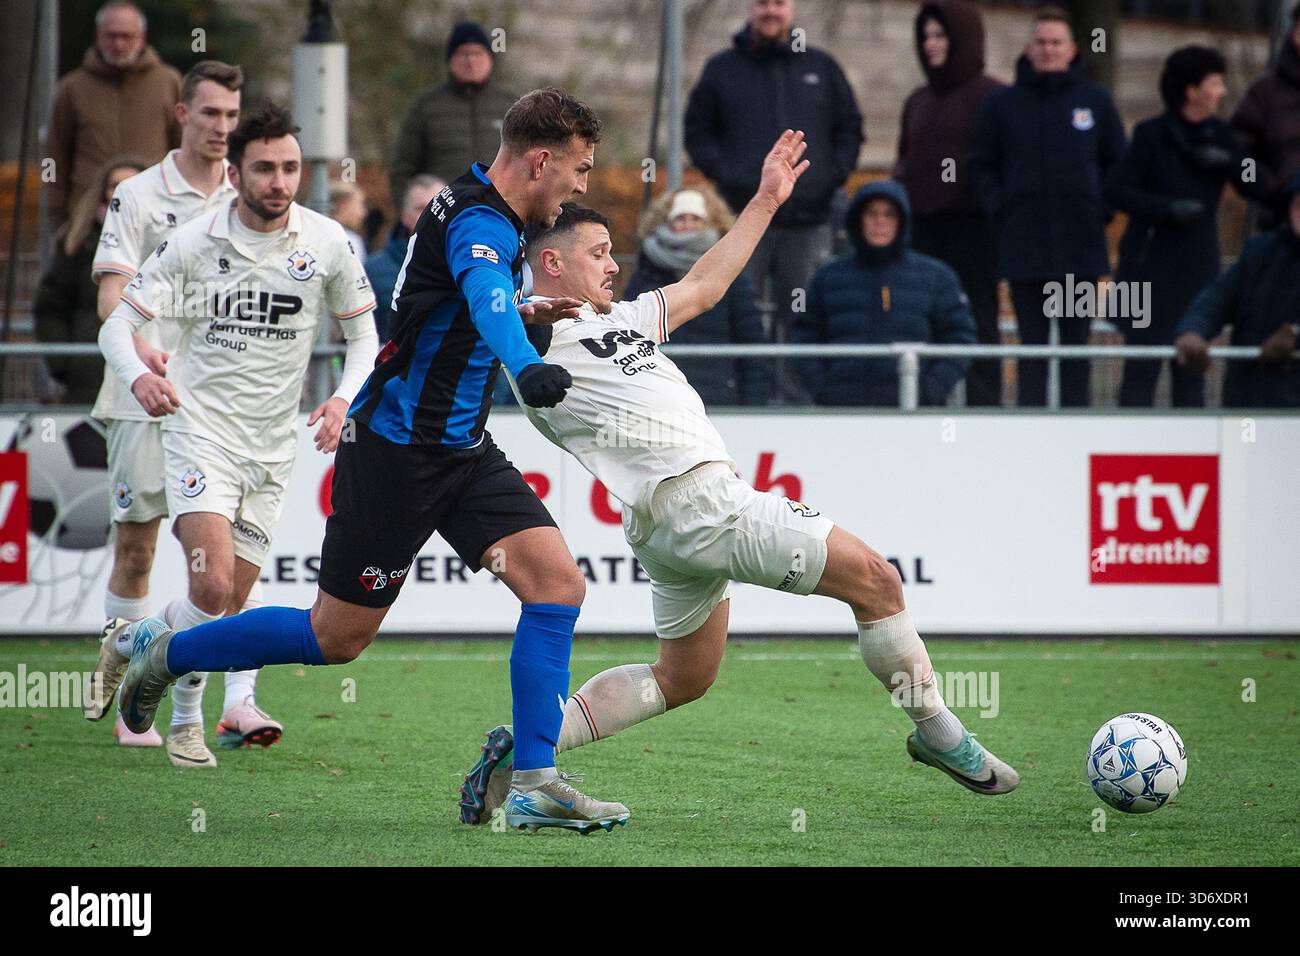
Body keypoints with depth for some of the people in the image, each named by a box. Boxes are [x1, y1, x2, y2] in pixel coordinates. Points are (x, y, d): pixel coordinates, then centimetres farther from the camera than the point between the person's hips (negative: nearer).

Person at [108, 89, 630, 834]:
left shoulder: (481, 213, 10)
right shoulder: (478, 222, -21)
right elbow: (485, 293, -45)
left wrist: (526, 313, 23)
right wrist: (526, 365, -64)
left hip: (458, 450, 9)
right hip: (398, 454, -9)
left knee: (559, 584, -7)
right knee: (335, 638, 1)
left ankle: (534, 782, -5)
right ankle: (168, 652, 23)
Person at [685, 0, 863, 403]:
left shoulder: (821, 68, 13)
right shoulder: (722, 69, 8)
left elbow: (850, 128, 17)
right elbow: (697, 131, 10)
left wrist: (832, 176, 2)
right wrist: (724, 174, -5)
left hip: (808, 219, 1)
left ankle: (799, 399, 5)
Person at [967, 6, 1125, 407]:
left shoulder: (1095, 101, 6)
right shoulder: (1002, 104, 5)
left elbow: (1118, 162, 13)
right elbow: (981, 164, 10)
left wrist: (1102, 208, 1)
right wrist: (999, 207, -3)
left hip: (1081, 242, 0)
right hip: (1024, 245, 0)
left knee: (1077, 343, 4)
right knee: (1032, 344, 0)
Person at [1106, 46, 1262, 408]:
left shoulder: (1220, 136, 8)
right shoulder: (1152, 135, -6)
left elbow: (1255, 188, 5)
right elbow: (1116, 190, -10)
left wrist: (1228, 162, -14)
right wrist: (1168, 207, -22)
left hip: (1198, 268, 5)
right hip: (1152, 265, -5)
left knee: (1192, 365, 6)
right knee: (1142, 367, -6)